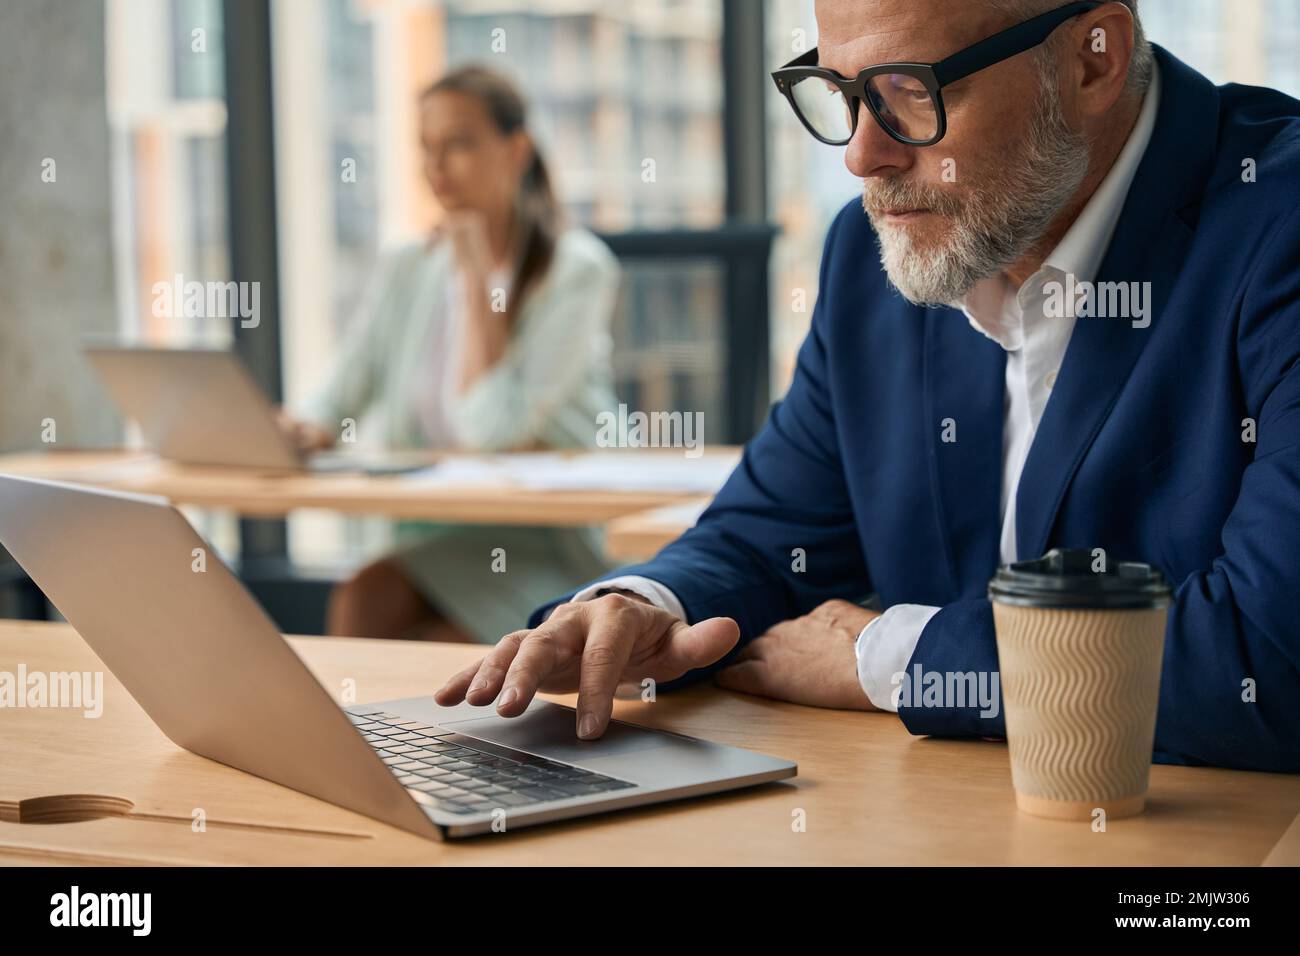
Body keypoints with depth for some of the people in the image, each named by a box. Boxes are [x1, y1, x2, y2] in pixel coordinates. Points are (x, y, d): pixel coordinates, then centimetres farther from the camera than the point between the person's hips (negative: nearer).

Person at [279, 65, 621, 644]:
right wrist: (309, 431, -21)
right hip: (436, 541, 5)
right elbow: (335, 407, 3)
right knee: (359, 603, -26)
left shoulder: (577, 270, -8)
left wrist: (475, 273, -13)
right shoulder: (406, 274, 10)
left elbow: (493, 427, -19)